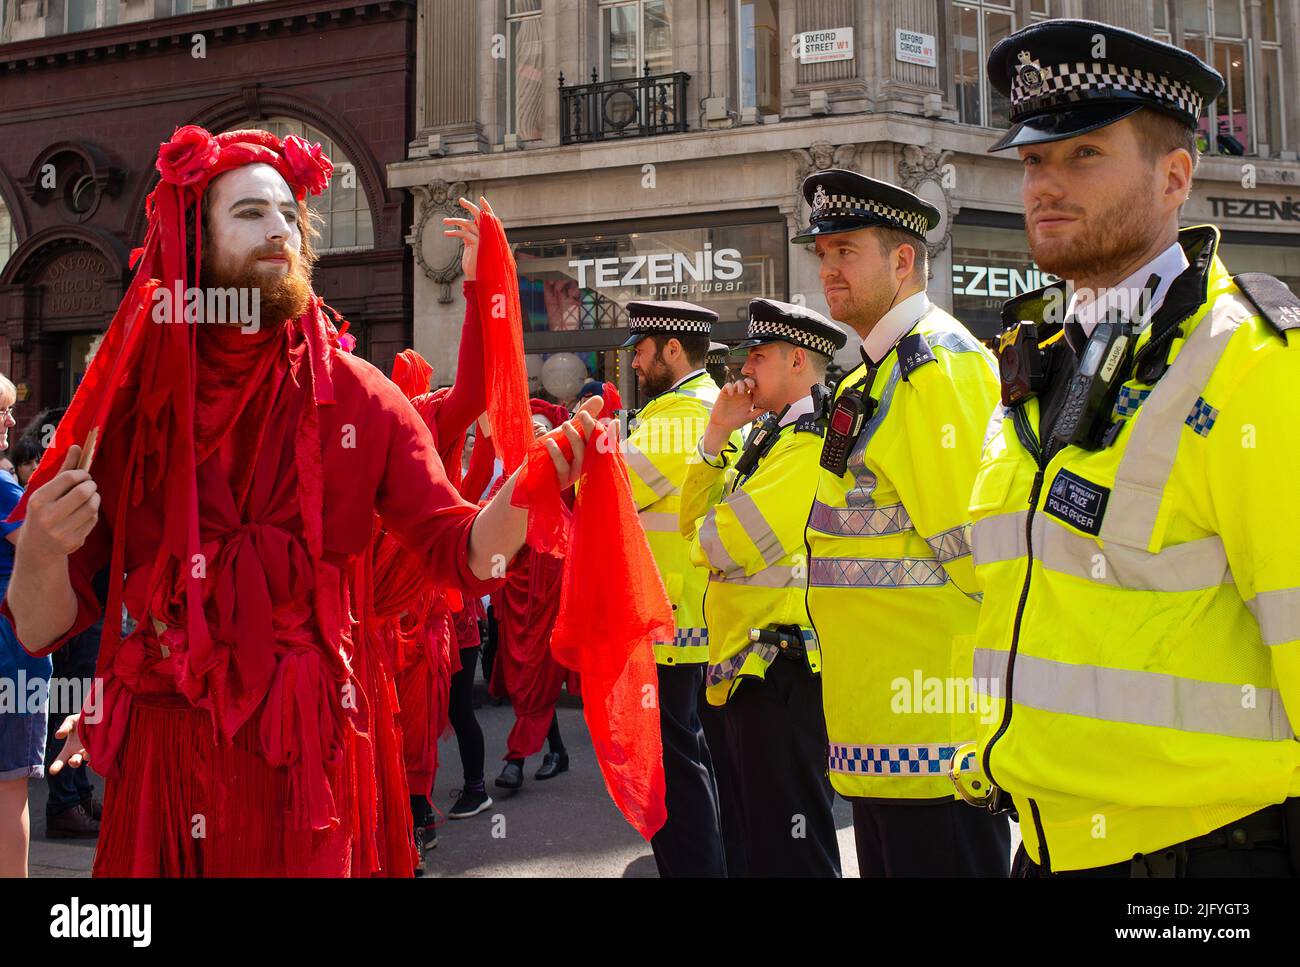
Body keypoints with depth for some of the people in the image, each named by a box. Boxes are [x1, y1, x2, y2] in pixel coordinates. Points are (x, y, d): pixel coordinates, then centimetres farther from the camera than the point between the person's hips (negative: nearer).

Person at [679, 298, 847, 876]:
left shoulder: (812, 442, -16)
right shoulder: (768, 436, 16)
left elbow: (723, 544, -22)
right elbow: (697, 520, 15)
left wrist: (705, 538, 1)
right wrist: (717, 437, 6)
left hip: (782, 670, -10)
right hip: (747, 663, 10)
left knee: (787, 849, -4)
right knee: (745, 831, 18)